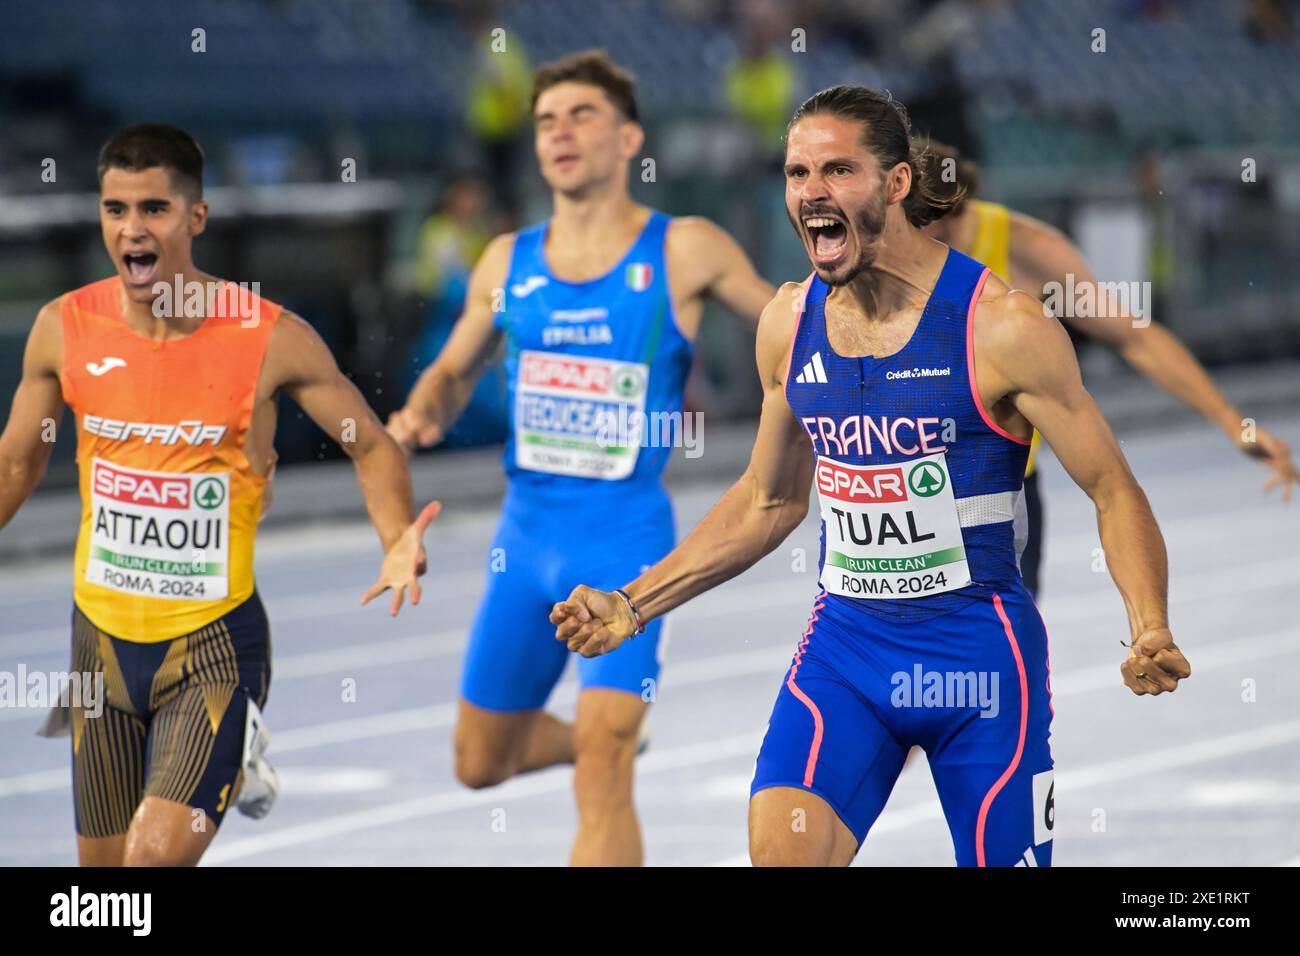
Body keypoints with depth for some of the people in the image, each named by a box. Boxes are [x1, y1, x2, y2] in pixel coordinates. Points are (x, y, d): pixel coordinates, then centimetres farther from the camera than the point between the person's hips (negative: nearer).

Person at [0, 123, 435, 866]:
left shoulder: (270, 338, -12)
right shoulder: (64, 329, -3)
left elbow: (371, 445, 1)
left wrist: (398, 546, -15)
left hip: (215, 643, -4)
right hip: (103, 638, 4)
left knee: (158, 854, -21)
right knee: (105, 867, 12)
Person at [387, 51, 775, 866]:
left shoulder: (684, 253, -7)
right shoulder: (509, 263, 4)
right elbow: (455, 372, 17)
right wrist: (421, 417, -4)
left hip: (626, 541, -5)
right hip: (526, 536, 5)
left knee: (602, 776, -18)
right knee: (480, 762, 17)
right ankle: (604, 736, 47)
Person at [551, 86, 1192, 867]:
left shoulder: (1002, 326, -12)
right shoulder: (789, 324, 3)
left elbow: (1115, 493, -7)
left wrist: (1152, 633, -24)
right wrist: (632, 606, 13)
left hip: (978, 651, -3)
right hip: (845, 645, 3)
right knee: (780, 850, -16)